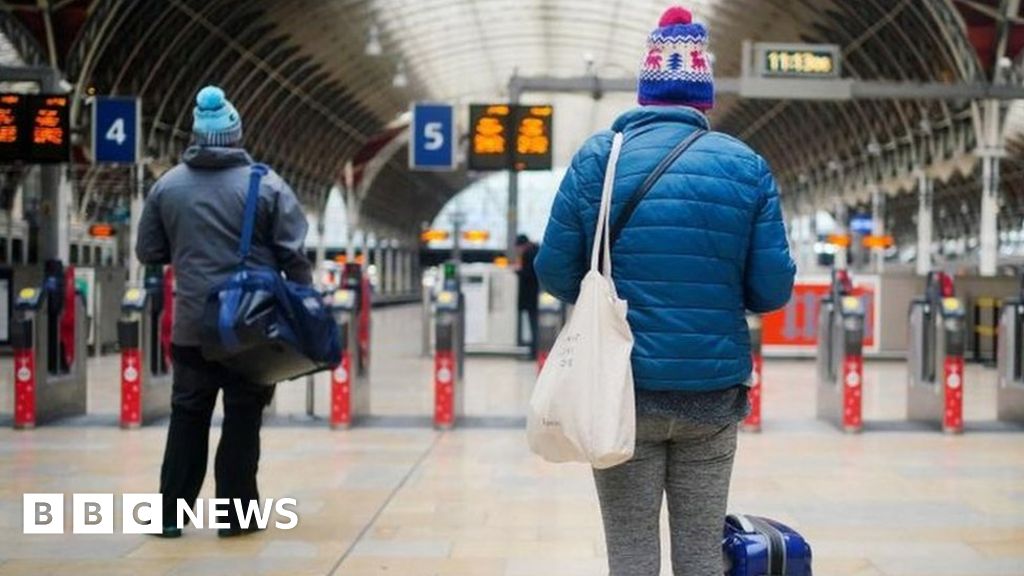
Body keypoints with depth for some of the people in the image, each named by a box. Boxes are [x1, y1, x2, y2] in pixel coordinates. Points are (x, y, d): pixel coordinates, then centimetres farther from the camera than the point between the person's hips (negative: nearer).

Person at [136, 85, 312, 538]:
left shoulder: (167, 186, 1)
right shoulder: (266, 185, -7)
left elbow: (148, 252, 8)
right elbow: (293, 255, -7)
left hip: (193, 326, 2)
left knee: (187, 417, 12)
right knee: (243, 420, 6)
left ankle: (170, 513, 14)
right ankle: (236, 513, 10)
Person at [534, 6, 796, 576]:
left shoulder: (598, 158, -2)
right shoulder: (748, 166, 1)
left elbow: (555, 273, -4)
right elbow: (774, 289, -3)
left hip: (623, 393, -1)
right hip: (714, 395, 1)